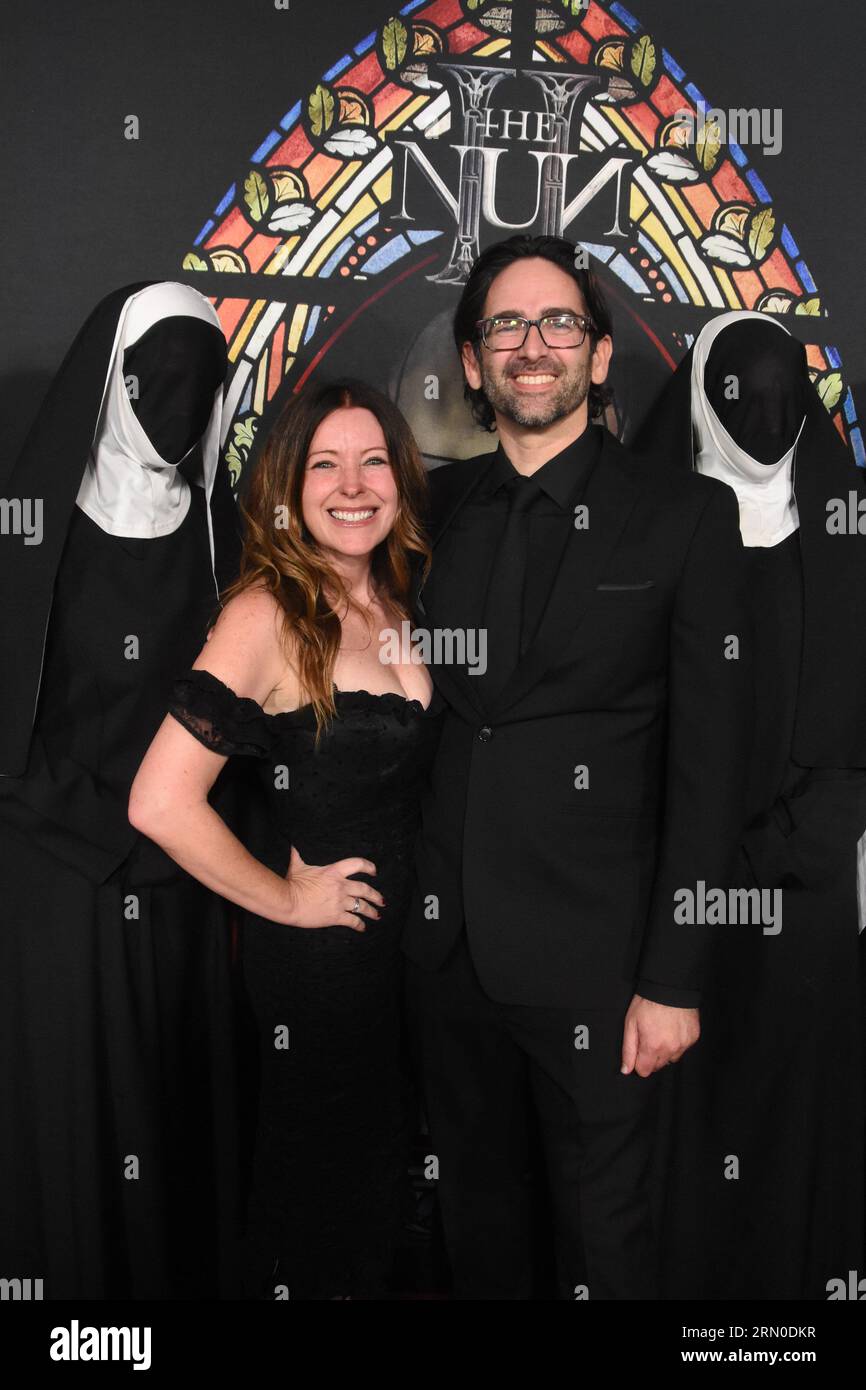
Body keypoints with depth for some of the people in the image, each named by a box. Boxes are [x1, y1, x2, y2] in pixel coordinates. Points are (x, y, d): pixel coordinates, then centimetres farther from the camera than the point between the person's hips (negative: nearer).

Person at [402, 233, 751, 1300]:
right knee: (476, 1200, 21)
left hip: (591, 958, -3)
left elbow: (708, 761, -7)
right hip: (447, 940, 4)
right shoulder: (438, 508, 6)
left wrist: (672, 977, -10)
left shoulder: (686, 516, -4)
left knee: (602, 1223, 13)